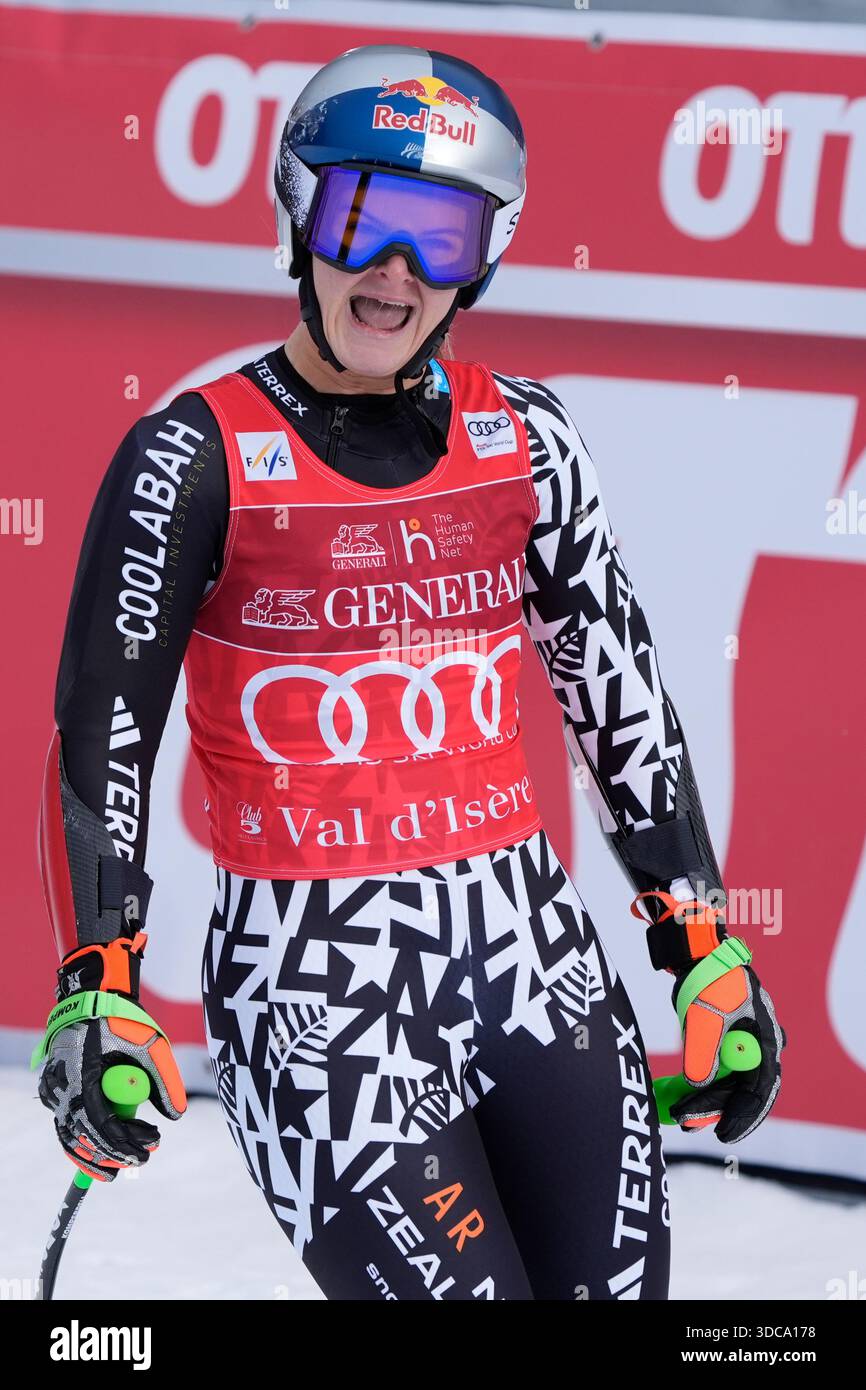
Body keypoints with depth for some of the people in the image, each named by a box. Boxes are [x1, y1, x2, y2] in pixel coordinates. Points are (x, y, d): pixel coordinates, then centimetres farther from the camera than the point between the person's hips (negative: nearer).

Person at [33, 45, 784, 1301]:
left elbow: (621, 698, 14)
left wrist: (707, 952, 12)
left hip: (538, 958, 5)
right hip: (317, 986, -4)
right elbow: (101, 735, -4)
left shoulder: (523, 440, 6)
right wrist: (97, 994, -12)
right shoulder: (199, 460, -5)